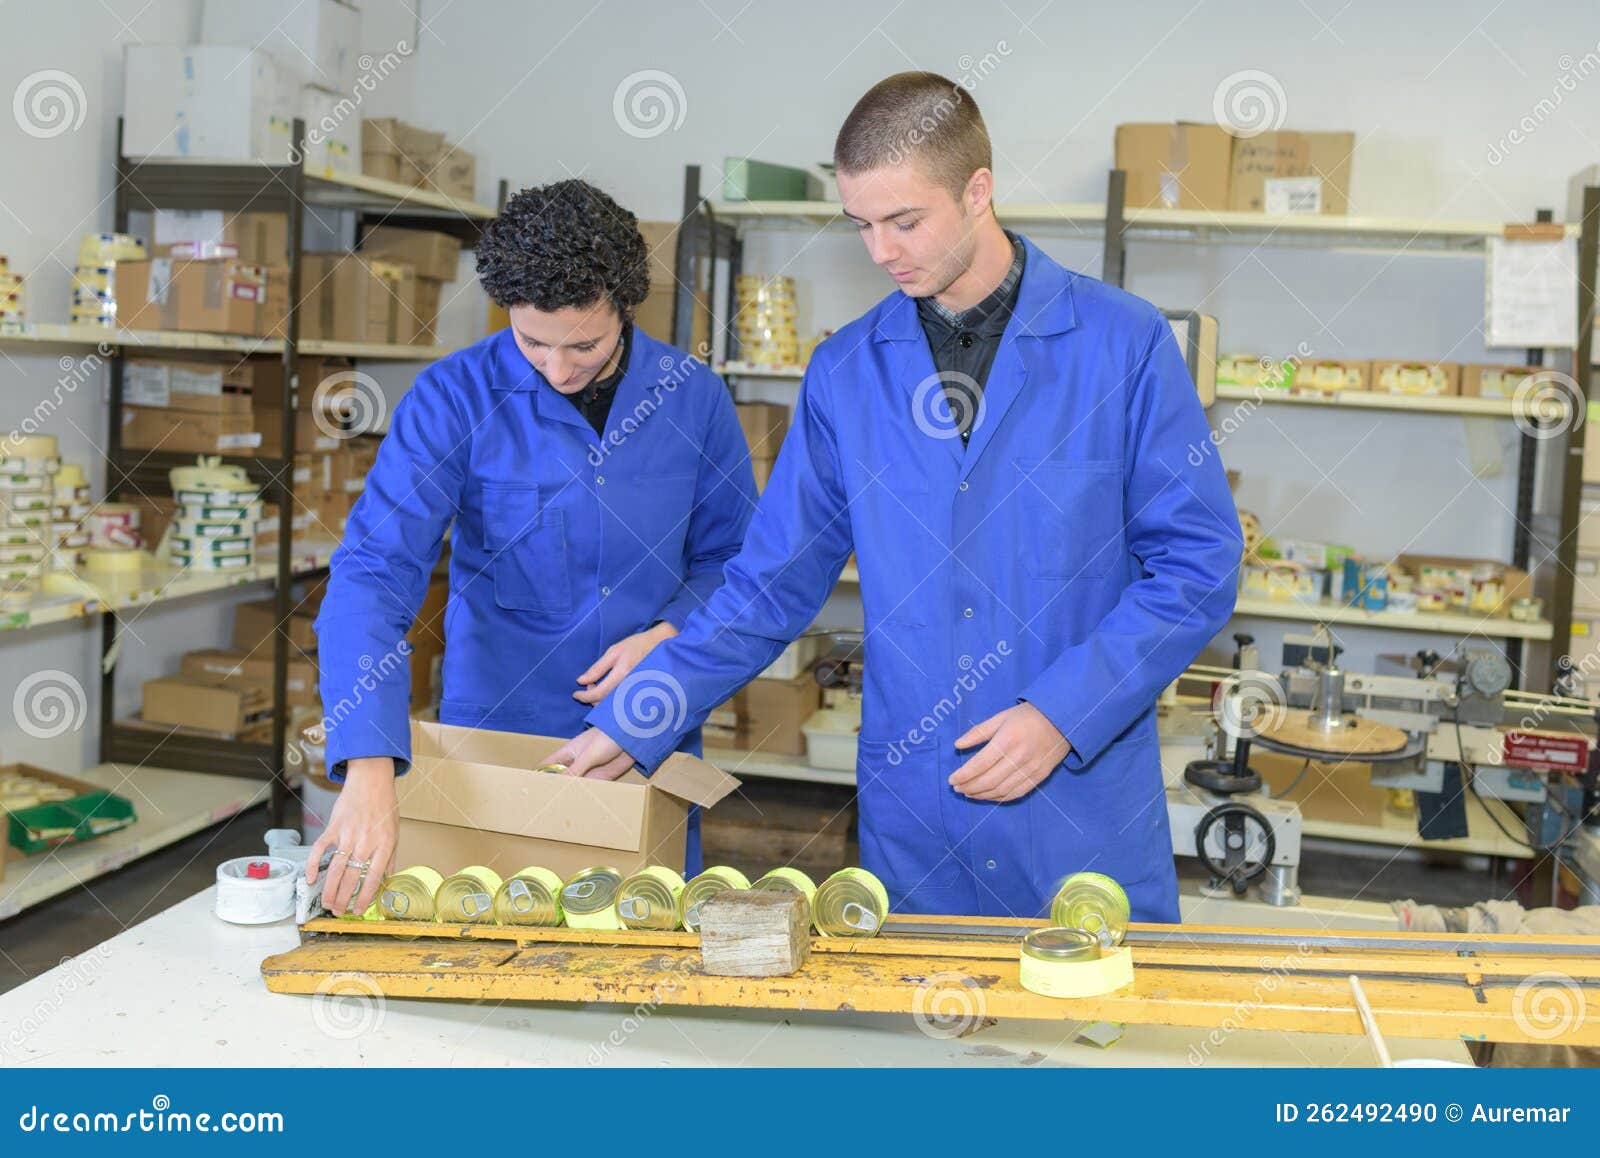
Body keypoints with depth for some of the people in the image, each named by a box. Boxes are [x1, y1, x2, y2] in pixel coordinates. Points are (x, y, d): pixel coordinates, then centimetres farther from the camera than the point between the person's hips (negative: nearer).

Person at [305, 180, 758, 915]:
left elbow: (732, 556, 7)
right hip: (493, 742, -2)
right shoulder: (453, 399, -13)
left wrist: (668, 636, -13)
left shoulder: (694, 398, -5)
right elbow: (376, 570, -22)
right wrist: (369, 769, -34)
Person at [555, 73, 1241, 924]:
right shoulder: (845, 371, 3)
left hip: (1086, 813, -2)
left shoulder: (1124, 344, -5)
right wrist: (632, 726, 2)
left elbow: (1198, 563, -5)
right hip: (913, 820, 2)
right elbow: (771, 585, 7)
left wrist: (1060, 713, -14)